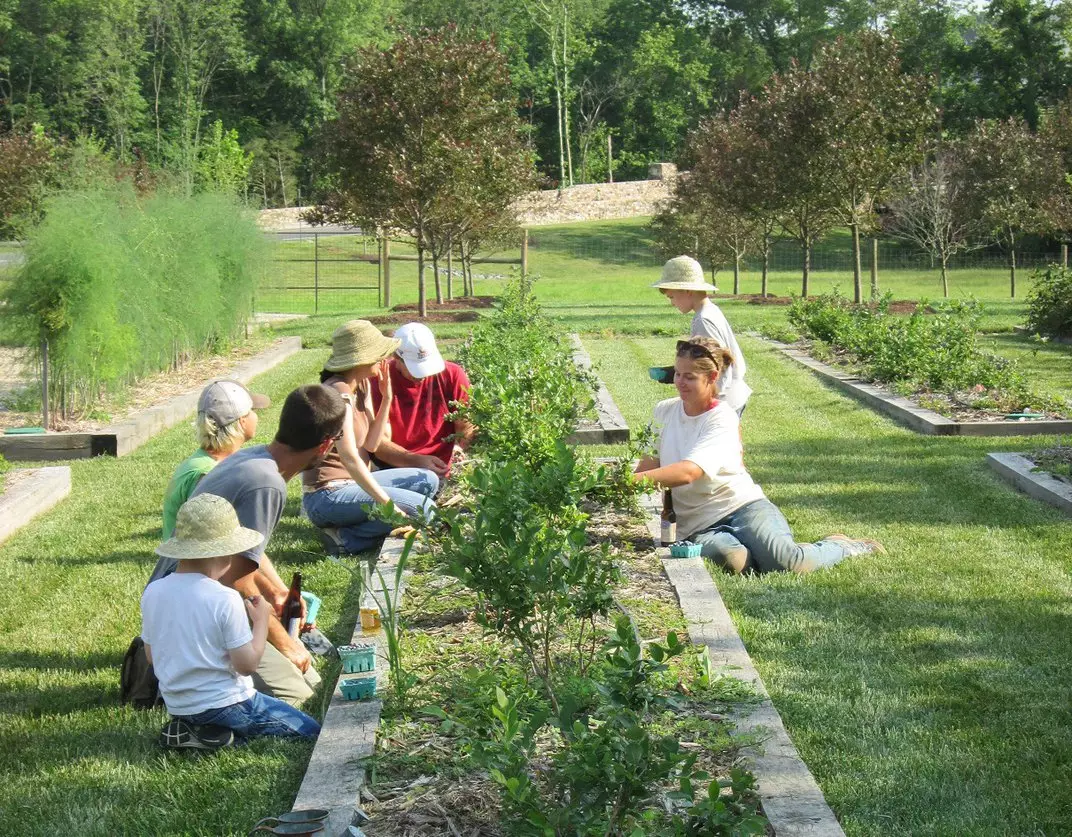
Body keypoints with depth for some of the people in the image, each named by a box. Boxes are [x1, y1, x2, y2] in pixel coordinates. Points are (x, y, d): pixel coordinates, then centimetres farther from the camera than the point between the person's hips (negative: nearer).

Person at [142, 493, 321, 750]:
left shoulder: (152, 592, -4)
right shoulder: (225, 599, -21)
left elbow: (151, 655, 7)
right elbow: (247, 664, -18)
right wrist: (261, 621, -4)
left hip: (175, 706, 8)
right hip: (225, 704, -7)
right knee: (310, 730, 3)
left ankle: (189, 728, 6)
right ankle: (213, 732, -9)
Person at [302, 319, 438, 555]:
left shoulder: (361, 387, 11)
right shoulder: (339, 392, -18)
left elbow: (371, 445, 7)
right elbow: (349, 456, -27)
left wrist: (387, 398, 1)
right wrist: (387, 504, -28)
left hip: (350, 482, 10)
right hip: (327, 495, -10)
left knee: (428, 481, 11)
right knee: (421, 508, -18)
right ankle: (347, 536, -9)